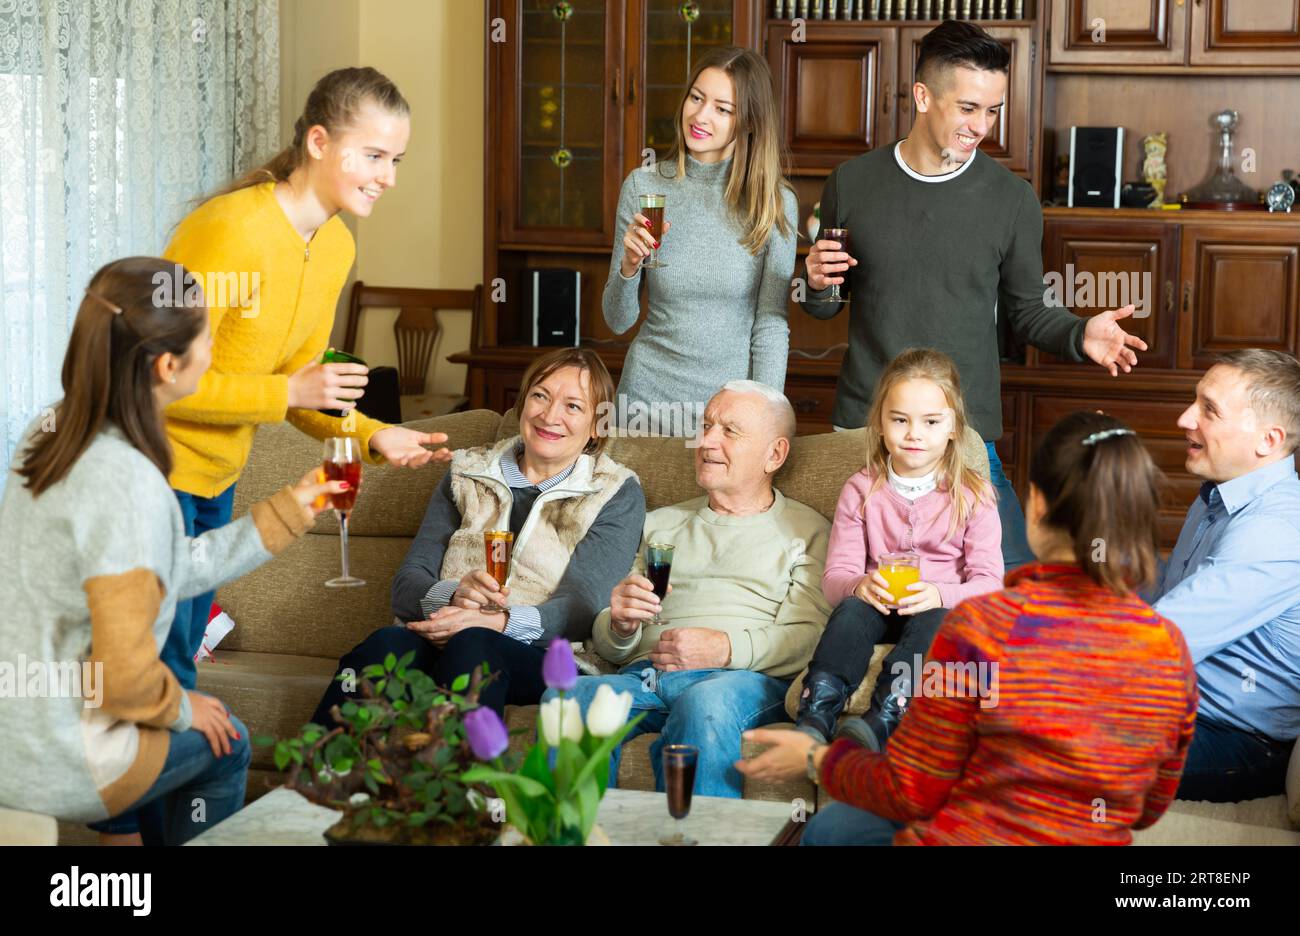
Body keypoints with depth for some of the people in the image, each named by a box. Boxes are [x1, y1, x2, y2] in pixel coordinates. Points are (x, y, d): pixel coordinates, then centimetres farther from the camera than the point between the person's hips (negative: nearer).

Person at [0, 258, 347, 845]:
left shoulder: (54, 433, 0)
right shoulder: (126, 482, -28)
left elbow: (179, 567, 6)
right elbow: (124, 675, -27)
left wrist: (291, 508, 14)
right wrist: (180, 708, -5)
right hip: (51, 768, -8)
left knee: (176, 722, 33)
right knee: (223, 742, 20)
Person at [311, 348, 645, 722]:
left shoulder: (618, 495, 11)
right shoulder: (467, 474, 21)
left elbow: (582, 609, -4)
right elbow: (406, 585, 10)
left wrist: (500, 621, -24)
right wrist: (453, 595, -15)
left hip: (547, 655, -3)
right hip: (442, 639, 3)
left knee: (472, 646, -38)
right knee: (388, 643, -33)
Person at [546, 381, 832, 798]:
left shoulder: (806, 530, 18)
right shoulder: (660, 524, 32)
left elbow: (809, 638, 2)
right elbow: (606, 642, 26)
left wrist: (727, 649, -14)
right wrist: (620, 626, 1)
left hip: (746, 677, -3)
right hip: (643, 674, 3)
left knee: (707, 702, -42)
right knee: (564, 697, -32)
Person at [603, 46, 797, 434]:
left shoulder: (776, 203, -7)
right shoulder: (643, 185, -3)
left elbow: (771, 329, -5)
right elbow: (617, 321, 1)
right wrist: (629, 267, -18)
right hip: (649, 397, 1)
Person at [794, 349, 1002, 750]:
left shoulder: (972, 495, 3)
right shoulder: (862, 491, 8)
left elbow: (988, 582, -6)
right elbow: (835, 574, 2)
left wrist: (940, 594, -27)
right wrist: (859, 585, -23)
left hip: (944, 613, -2)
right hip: (881, 611, 2)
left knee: (937, 619, -35)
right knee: (853, 608, -31)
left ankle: (884, 718, -56)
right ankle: (815, 719, -49)